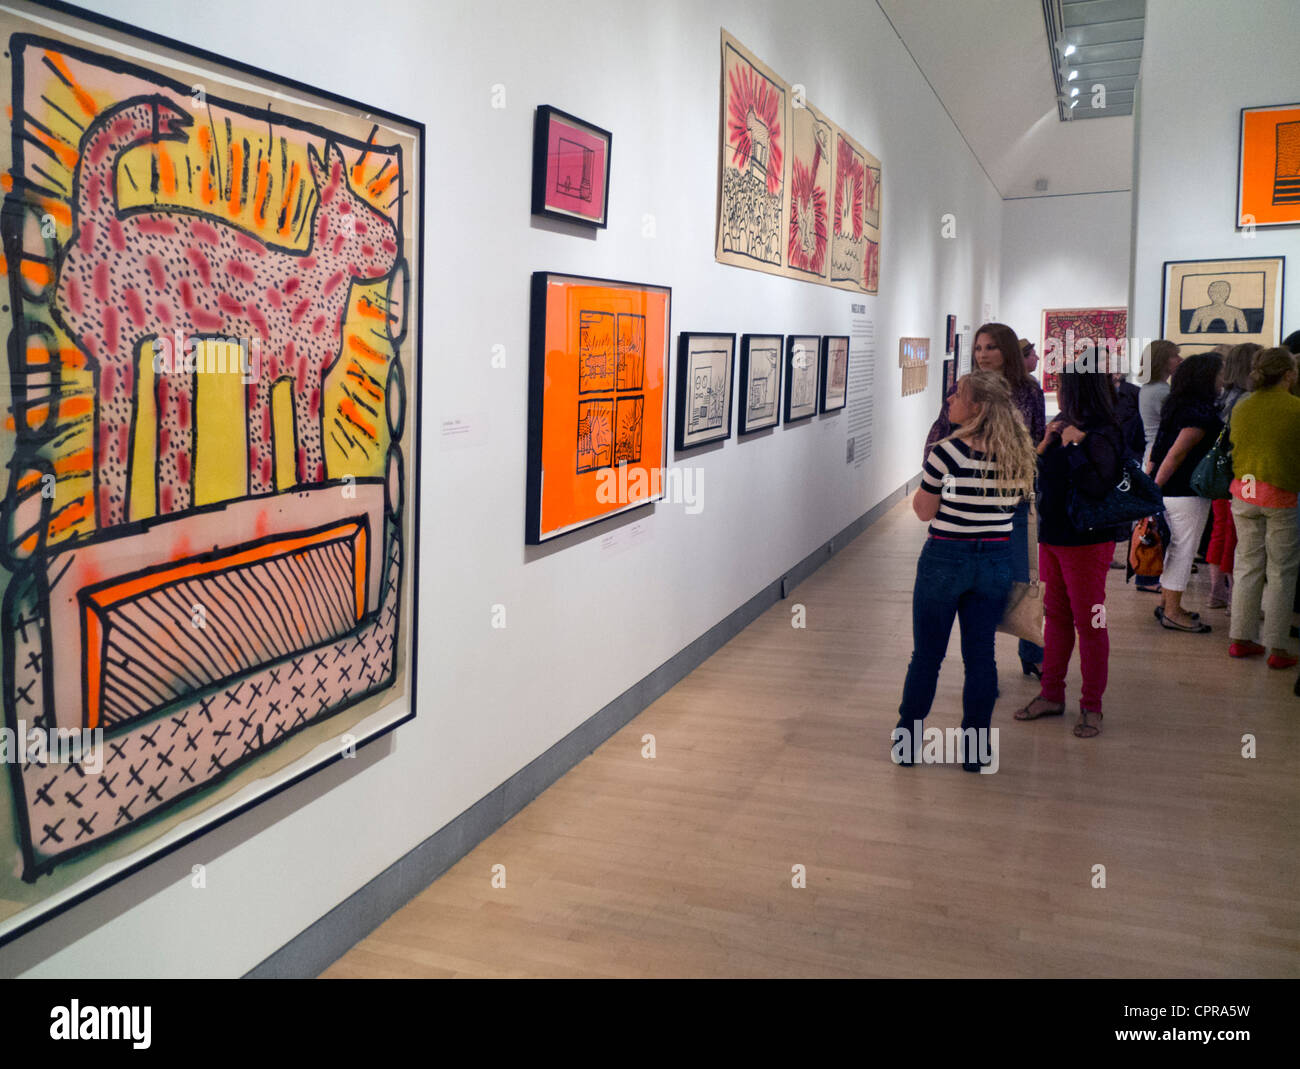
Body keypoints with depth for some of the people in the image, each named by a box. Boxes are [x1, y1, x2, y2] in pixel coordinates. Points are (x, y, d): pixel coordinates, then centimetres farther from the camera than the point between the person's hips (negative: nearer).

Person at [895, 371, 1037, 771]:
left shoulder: (947, 451, -17)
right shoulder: (1019, 456, -2)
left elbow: (924, 511, -8)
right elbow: (1020, 507, 7)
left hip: (946, 559, -4)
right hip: (995, 562, 4)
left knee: (927, 654, 9)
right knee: (981, 655, 12)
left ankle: (907, 741, 21)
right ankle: (976, 749, 20)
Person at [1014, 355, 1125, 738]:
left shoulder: (1101, 434, -15)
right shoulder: (1063, 426, 8)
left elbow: (1099, 488, -25)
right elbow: (1036, 475, 12)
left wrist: (1075, 447, -26)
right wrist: (1044, 446, -4)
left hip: (1086, 541, -8)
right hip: (1052, 535, 8)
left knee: (1089, 623, 2)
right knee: (1055, 616, 15)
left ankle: (1091, 707, 14)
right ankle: (1052, 695, 26)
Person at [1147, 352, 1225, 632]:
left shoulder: (1175, 406, 12)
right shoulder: (1202, 412, -17)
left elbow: (1157, 447, 14)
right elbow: (1176, 453, -20)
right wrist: (1154, 488, -15)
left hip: (1168, 491, 9)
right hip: (1188, 494, -9)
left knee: (1174, 548, 17)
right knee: (1183, 550, -1)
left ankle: (1168, 605, 25)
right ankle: (1172, 612, 6)